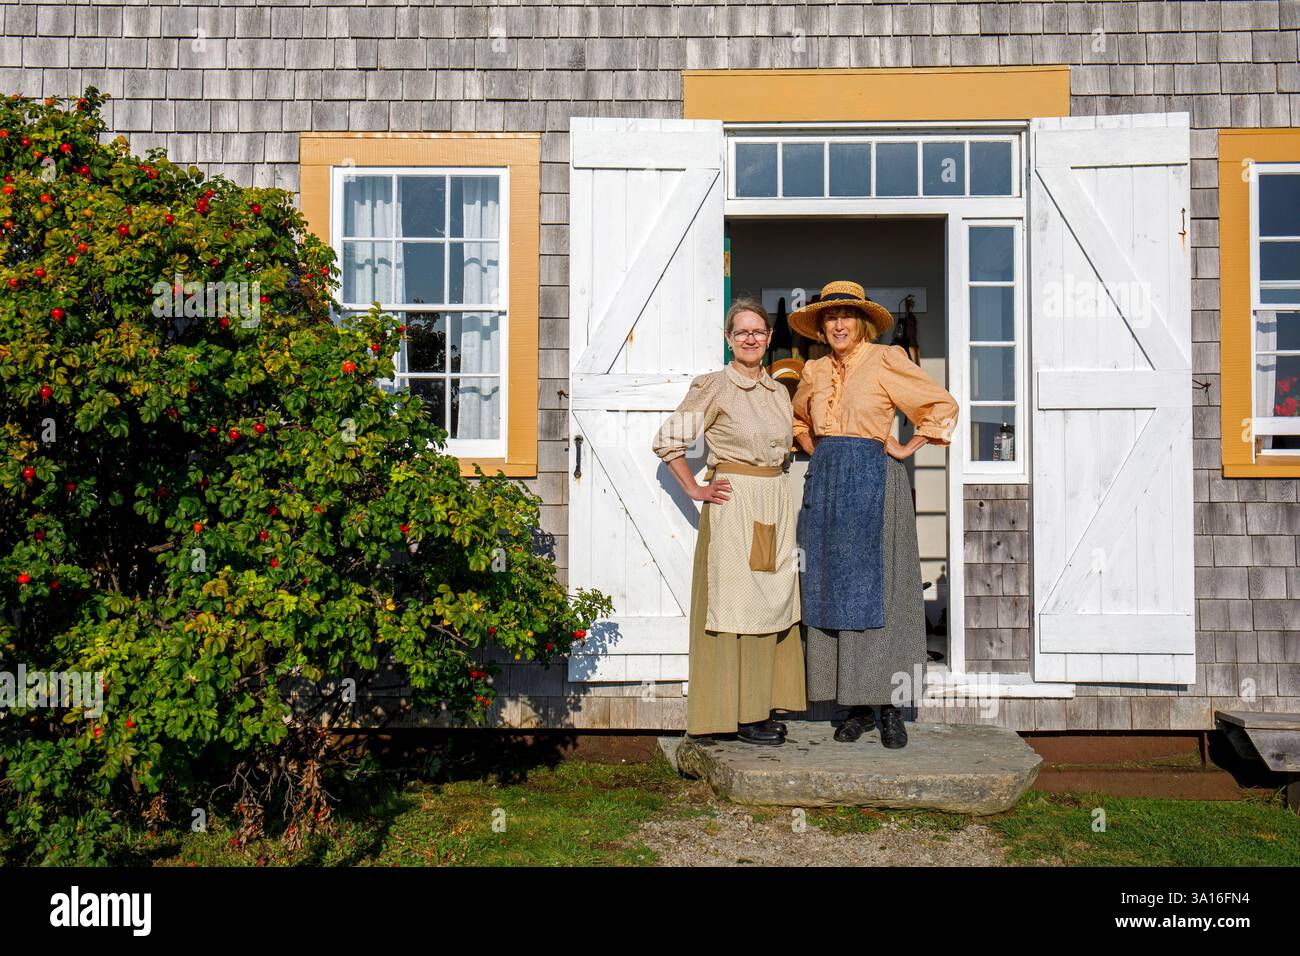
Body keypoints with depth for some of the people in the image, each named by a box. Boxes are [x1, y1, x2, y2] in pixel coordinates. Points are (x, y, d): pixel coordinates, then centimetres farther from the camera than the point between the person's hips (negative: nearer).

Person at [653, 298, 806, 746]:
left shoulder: (779, 391, 13)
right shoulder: (713, 386, -5)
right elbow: (667, 441, -5)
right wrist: (696, 490, -7)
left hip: (776, 503, 7)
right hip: (733, 504, -7)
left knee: (771, 604, 9)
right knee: (735, 602, -3)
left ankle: (762, 706, 19)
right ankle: (738, 713, 4)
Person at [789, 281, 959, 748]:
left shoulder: (885, 360, -1)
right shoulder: (814, 371, 13)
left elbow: (943, 404, 0)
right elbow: (798, 420, 32)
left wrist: (908, 448, -4)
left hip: (874, 482, -5)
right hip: (826, 484, 5)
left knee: (877, 593, -5)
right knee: (833, 592, 2)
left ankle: (891, 709, 3)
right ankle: (857, 706, 10)